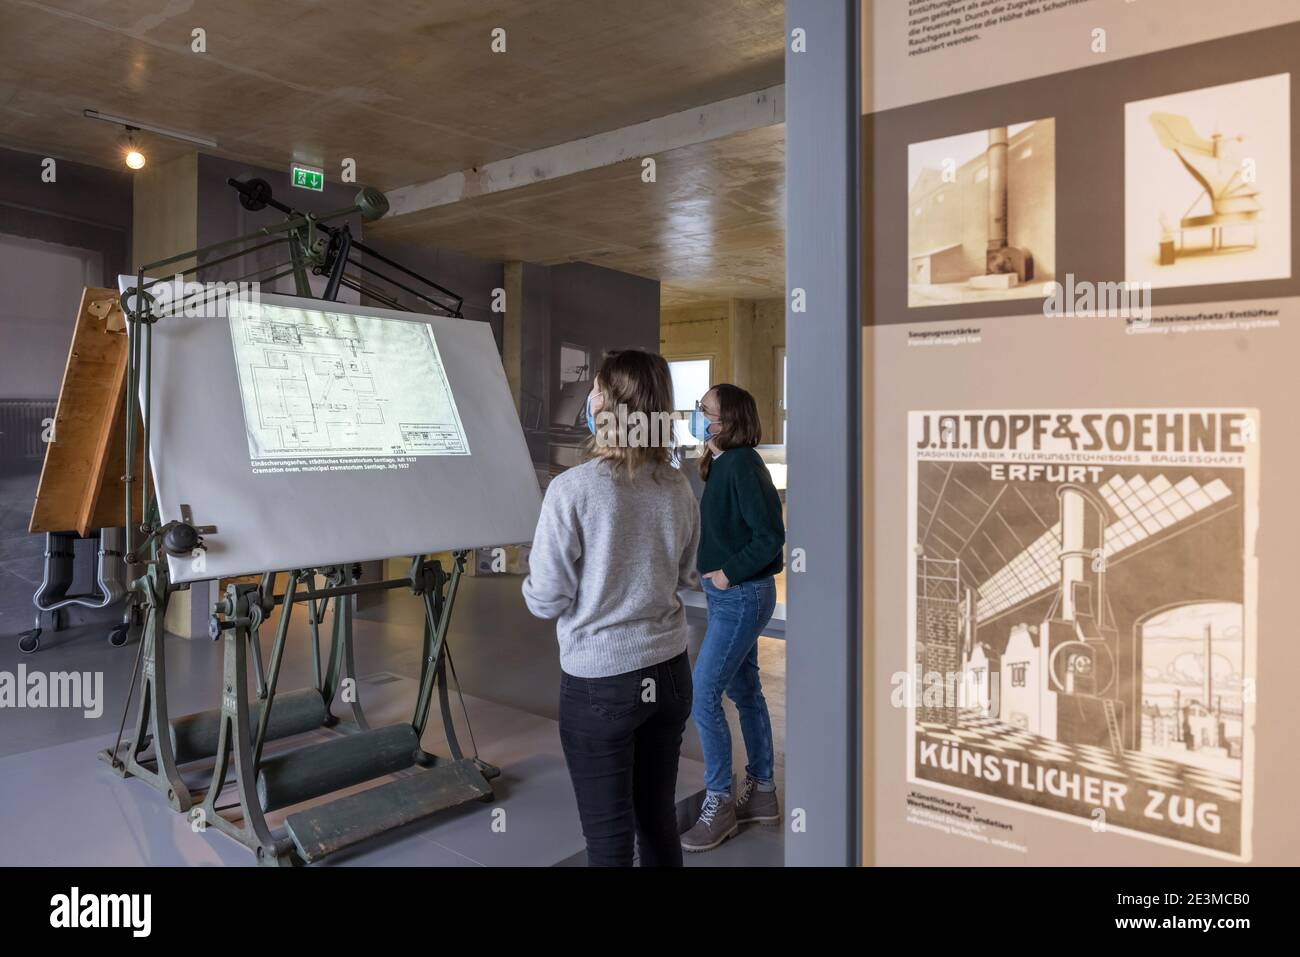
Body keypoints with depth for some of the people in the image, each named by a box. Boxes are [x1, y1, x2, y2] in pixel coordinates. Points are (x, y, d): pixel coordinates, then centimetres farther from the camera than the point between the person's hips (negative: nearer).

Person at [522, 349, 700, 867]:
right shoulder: (678, 487, -1)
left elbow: (546, 600, -12)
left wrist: (529, 577, 8)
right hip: (669, 670, 5)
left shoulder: (572, 488, -17)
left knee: (609, 837, 10)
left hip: (599, 682, -5)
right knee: (660, 821, 19)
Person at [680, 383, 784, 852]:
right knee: (745, 691, 16)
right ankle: (762, 791, 29)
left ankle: (719, 803, 10)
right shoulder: (722, 464, 7)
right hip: (732, 596, 9)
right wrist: (720, 572, 1)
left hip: (740, 597, -9)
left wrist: (729, 574, -16)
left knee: (702, 697, -5)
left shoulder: (742, 465, -19)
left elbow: (771, 537, -22)